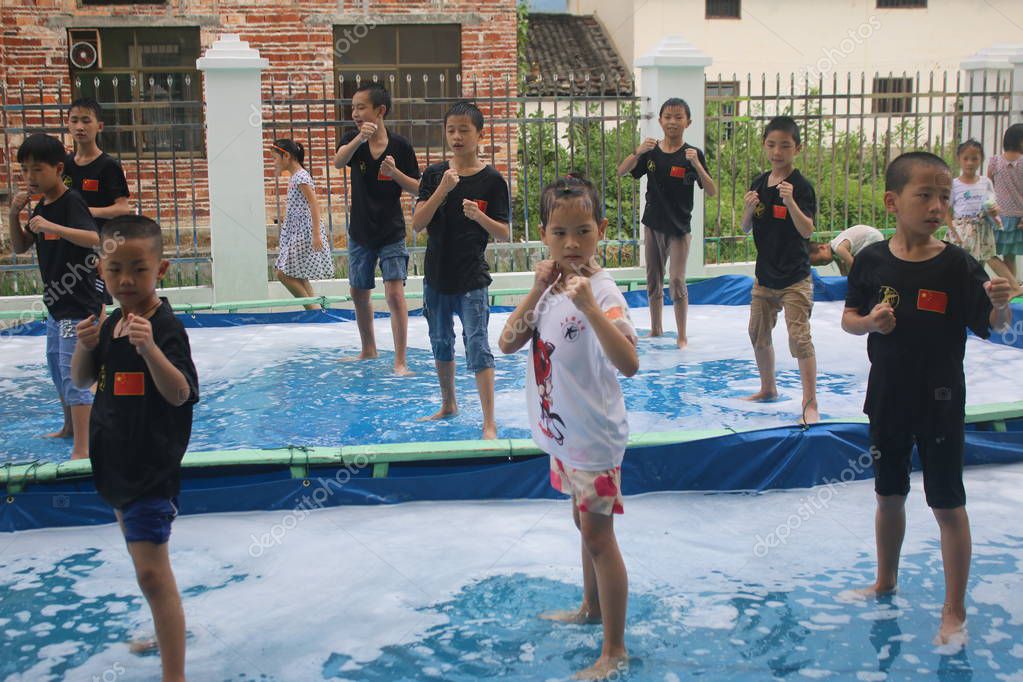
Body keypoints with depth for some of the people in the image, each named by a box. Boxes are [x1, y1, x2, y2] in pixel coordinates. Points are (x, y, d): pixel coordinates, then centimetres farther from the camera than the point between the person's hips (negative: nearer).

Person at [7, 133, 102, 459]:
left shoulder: (71, 202, -15)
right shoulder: (41, 207, 11)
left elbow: (94, 239, -30)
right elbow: (20, 247, 15)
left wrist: (52, 226, -38)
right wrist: (14, 215, -1)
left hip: (79, 304, -10)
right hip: (57, 303, 10)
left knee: (74, 373, -13)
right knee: (56, 367, 23)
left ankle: (81, 449, -14)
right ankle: (69, 428, 41)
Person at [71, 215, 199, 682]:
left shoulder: (166, 329, -19)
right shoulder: (110, 325, 6)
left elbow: (179, 393, -28)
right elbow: (81, 381, 12)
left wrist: (148, 348, -43)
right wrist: (85, 345, -9)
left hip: (152, 465, -9)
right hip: (116, 462, 9)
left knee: (151, 572, -12)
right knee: (141, 556, 24)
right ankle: (167, 632, 44)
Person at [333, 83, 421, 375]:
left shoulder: (400, 146, -9)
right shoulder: (353, 140, -4)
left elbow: (418, 188, -4)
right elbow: (338, 162, -27)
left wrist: (395, 172, -23)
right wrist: (360, 139, -44)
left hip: (391, 233, -4)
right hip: (360, 232, 4)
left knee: (395, 293, -13)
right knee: (358, 293, 15)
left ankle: (400, 362, -9)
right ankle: (368, 350, 35)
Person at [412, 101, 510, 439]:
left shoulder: (491, 180, -6)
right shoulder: (434, 174, 1)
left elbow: (504, 233, -5)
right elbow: (417, 224, -8)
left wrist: (480, 216, -23)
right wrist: (443, 189, -19)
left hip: (472, 278, -4)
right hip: (436, 274, 4)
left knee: (477, 345, -9)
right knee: (441, 344, 17)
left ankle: (489, 422, -6)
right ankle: (448, 406, 36)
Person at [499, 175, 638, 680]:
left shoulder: (601, 289, -22)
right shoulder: (551, 284, 2)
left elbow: (628, 363, -36)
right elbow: (508, 343, -6)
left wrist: (588, 306, -44)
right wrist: (537, 291, -17)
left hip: (593, 436, -8)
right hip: (562, 431, 8)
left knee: (597, 534, 0)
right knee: (586, 523, 24)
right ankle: (592, 608, 44)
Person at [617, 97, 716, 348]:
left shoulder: (692, 154, -9)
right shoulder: (651, 152, 0)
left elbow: (712, 192, -14)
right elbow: (621, 172, -7)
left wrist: (696, 165, -29)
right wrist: (638, 151, -23)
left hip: (679, 228, -4)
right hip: (653, 224, 4)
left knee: (677, 281, -8)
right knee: (653, 280, 14)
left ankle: (682, 336, 4)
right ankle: (656, 329, 29)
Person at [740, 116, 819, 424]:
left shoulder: (801, 186, -13)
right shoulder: (759, 183, 4)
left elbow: (807, 230, -23)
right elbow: (746, 228, 5)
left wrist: (790, 202, -38)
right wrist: (749, 209, -15)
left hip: (794, 278, -7)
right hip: (764, 275, 7)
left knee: (800, 338, -11)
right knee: (758, 334, 17)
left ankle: (810, 403, -6)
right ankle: (768, 388, 36)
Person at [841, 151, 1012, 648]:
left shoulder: (958, 266, -13)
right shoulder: (872, 261, -6)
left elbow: (994, 327, -15)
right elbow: (849, 318, 4)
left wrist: (1000, 304, -36)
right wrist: (870, 322, -17)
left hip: (940, 401, -3)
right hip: (887, 397, 3)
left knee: (948, 505, 5)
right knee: (888, 495, 19)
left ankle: (954, 611, 19)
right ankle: (885, 583, 40)